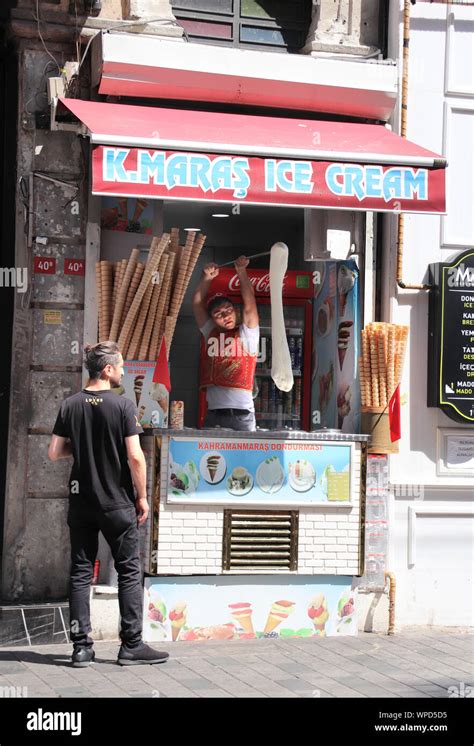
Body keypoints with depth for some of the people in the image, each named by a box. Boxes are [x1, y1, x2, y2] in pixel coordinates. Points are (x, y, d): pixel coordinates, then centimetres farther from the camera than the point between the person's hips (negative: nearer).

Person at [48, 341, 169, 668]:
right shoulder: (123, 405, -11)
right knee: (129, 571, 5)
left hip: (81, 502, 4)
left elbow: (55, 452, 3)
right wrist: (142, 496, -5)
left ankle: (82, 647, 8)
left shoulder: (71, 405, 2)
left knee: (81, 572, 8)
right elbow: (135, 457, -15)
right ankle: (132, 645, 7)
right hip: (117, 503, -4)